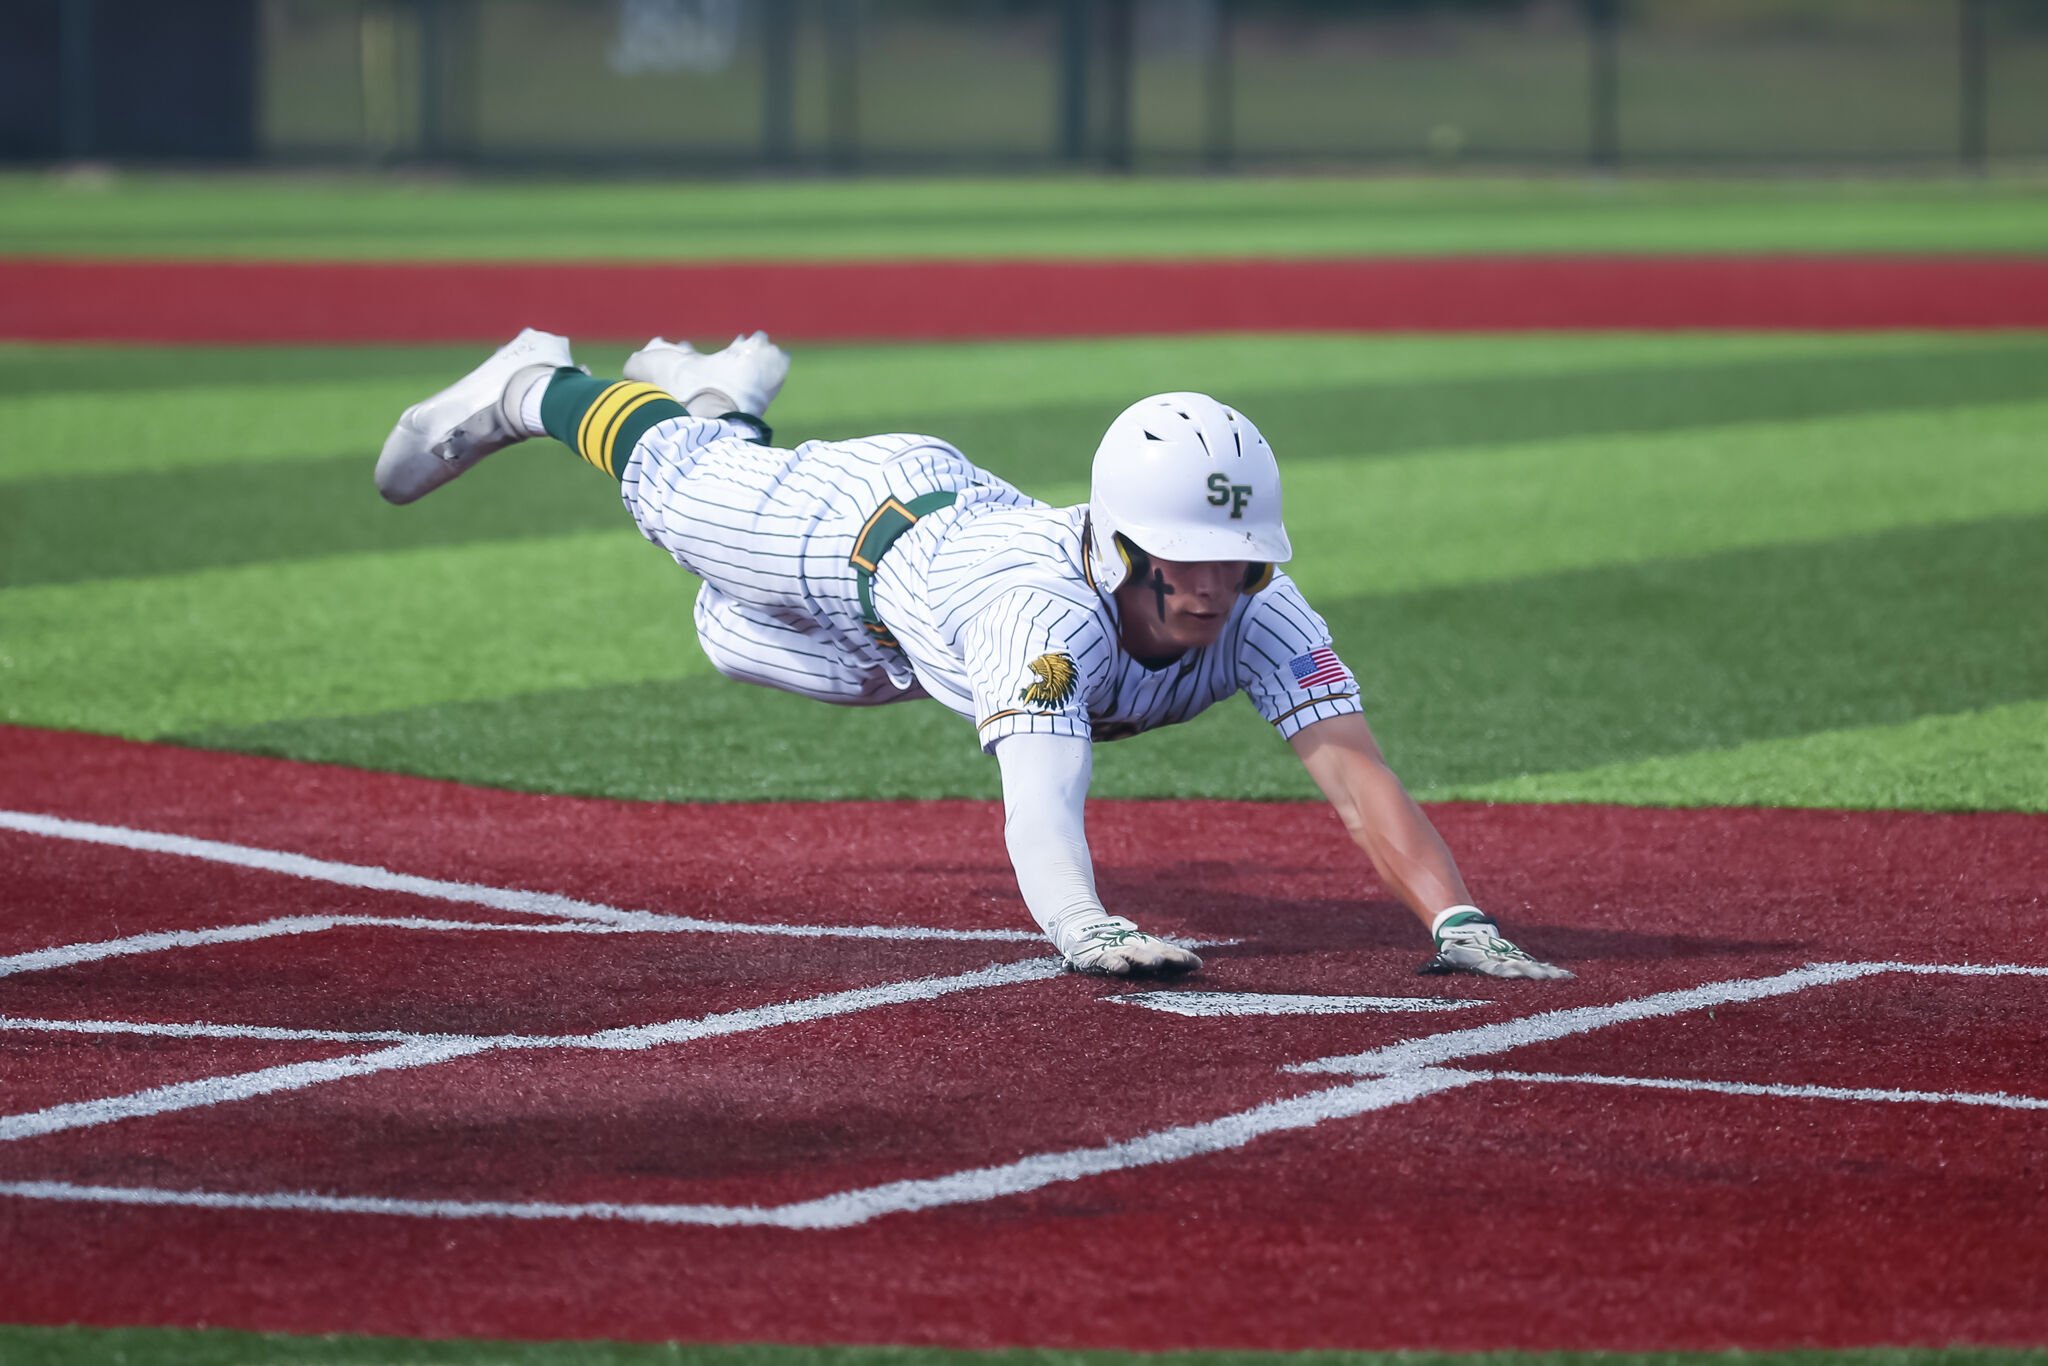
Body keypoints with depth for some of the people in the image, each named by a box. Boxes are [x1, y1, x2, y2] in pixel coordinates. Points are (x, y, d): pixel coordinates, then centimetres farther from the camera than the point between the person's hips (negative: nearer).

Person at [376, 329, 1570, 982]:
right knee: (676, 478, 26)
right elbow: (1040, 808, -65)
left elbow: (1354, 770, -50)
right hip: (868, 517, -5)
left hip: (981, 518, 5)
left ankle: (720, 399, 62)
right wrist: (1086, 928, -85)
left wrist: (1457, 921, -64)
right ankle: (541, 389, 56)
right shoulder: (1052, 616, -51)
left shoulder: (1257, 615, -40)